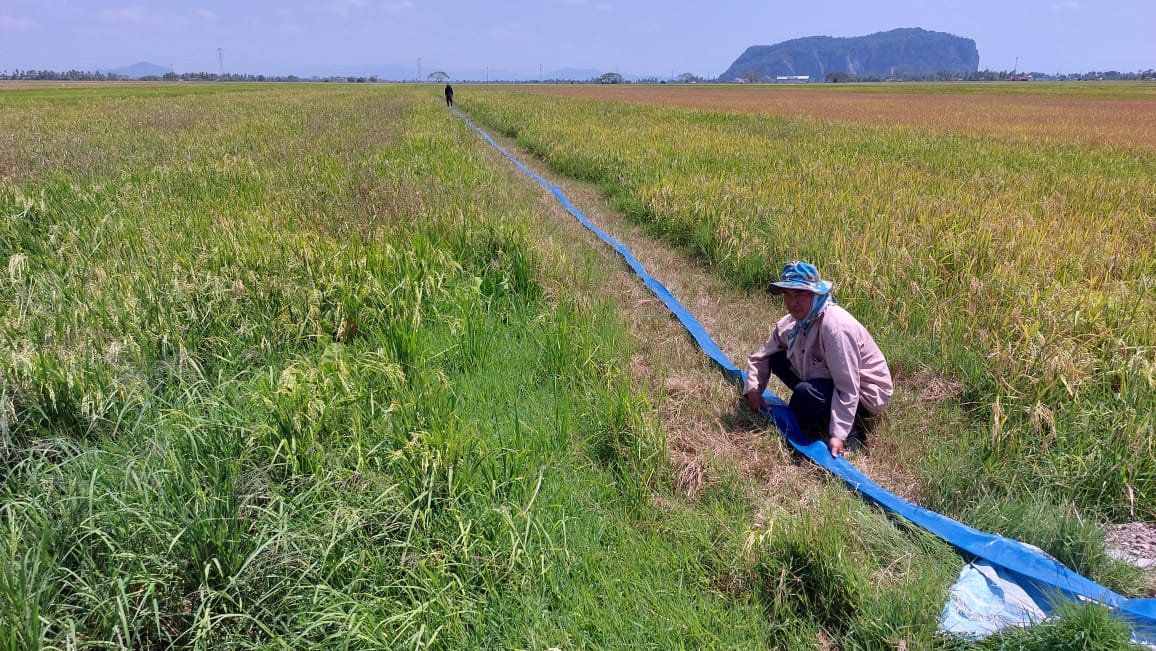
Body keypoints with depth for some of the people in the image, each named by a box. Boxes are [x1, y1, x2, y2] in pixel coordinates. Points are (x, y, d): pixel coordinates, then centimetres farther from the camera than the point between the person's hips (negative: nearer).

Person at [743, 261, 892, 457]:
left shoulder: (834, 325, -31)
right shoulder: (791, 322, -6)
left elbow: (848, 388, -31)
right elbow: (761, 357, 7)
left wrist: (838, 434, -33)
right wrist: (753, 389, -9)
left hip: (864, 394, -8)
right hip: (830, 379, 8)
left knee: (804, 392, -34)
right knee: (777, 359, 2)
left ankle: (850, 432, -9)